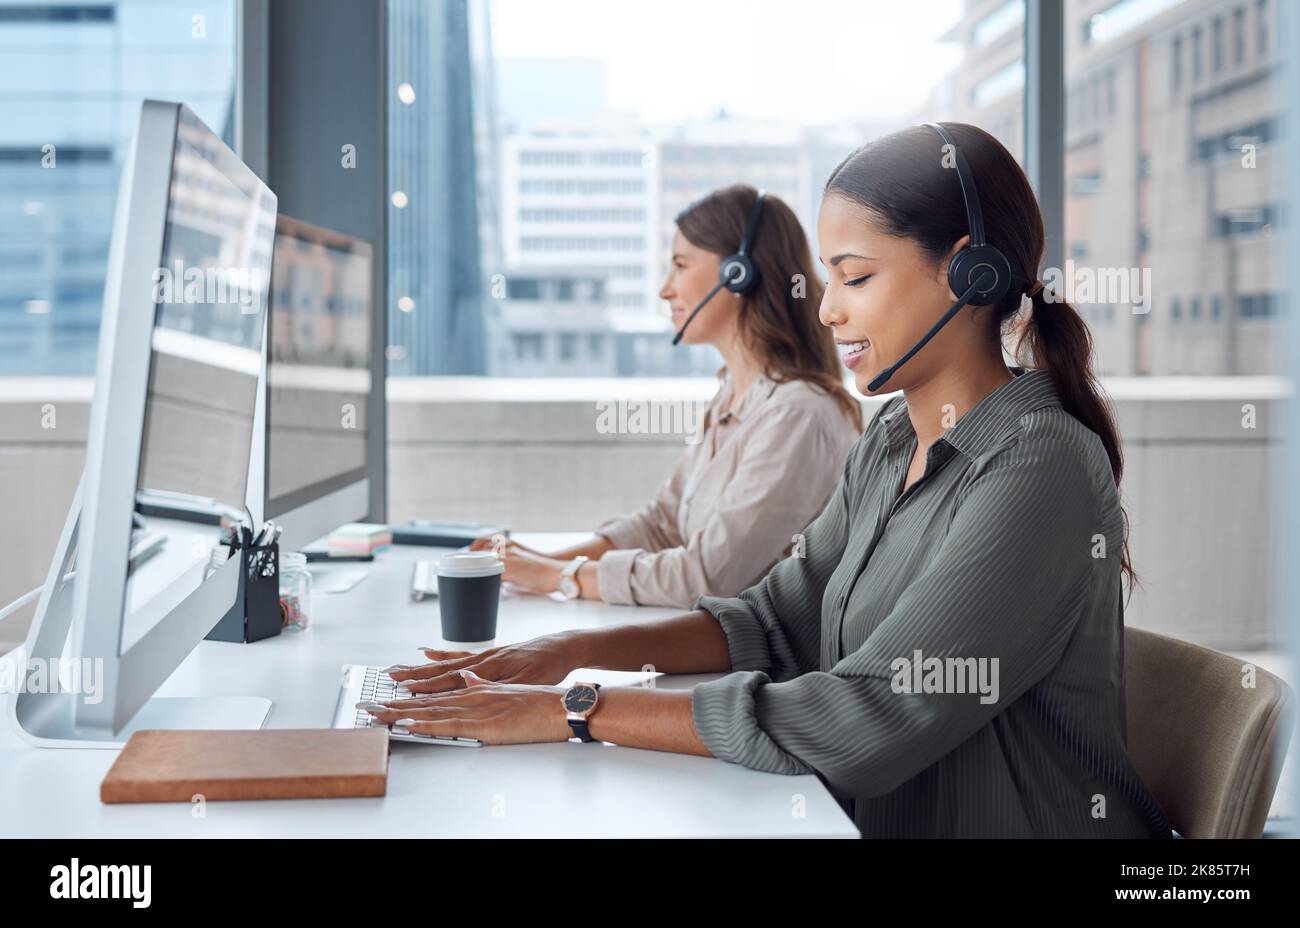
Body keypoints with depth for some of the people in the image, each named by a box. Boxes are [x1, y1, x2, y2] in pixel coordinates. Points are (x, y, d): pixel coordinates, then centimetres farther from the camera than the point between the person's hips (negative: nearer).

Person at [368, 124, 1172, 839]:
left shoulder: (1041, 469, -20)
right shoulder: (891, 442, 7)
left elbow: (867, 720, -24)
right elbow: (782, 618, 10)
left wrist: (577, 711, -21)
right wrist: (575, 651, -3)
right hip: (880, 818, 7)